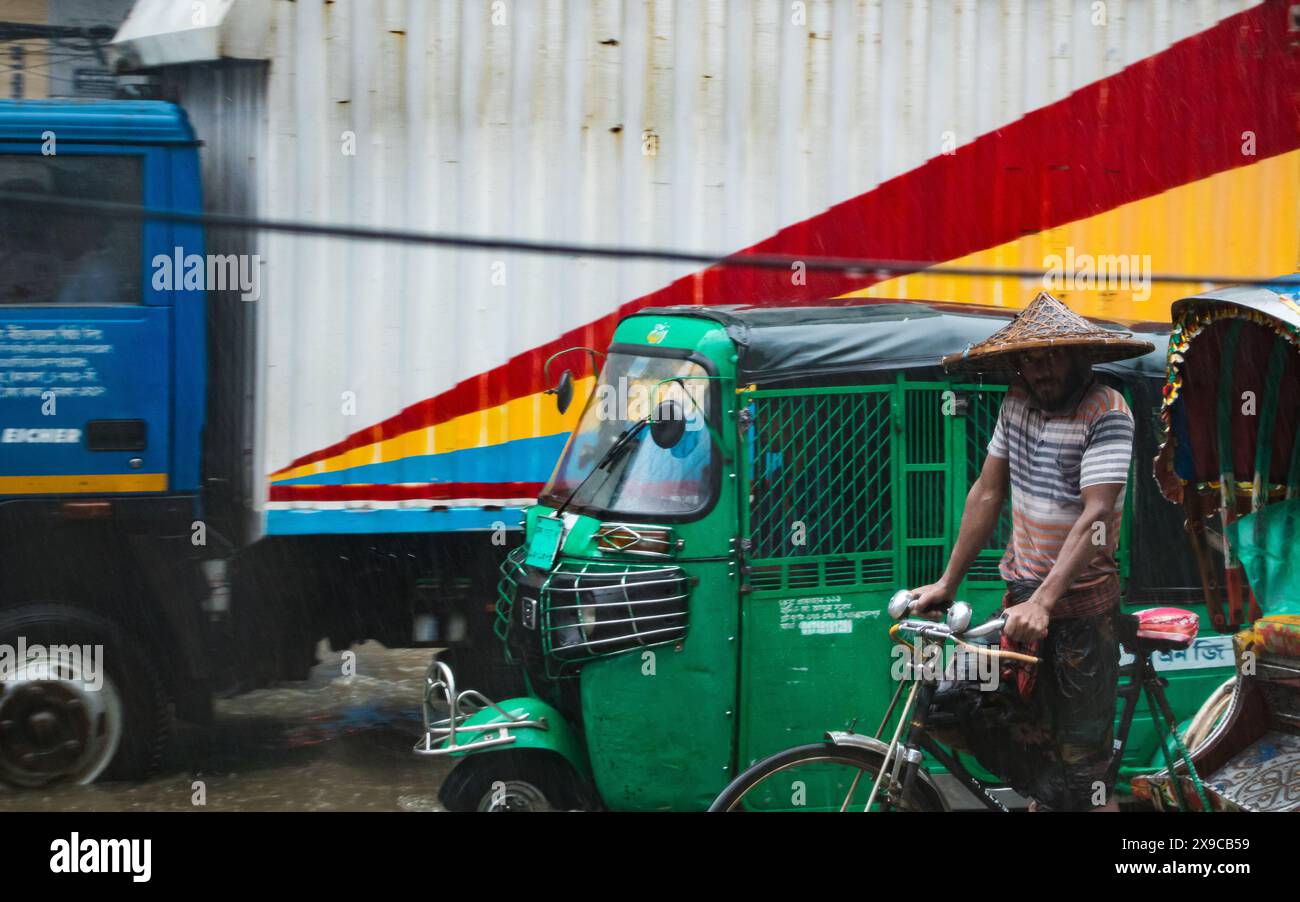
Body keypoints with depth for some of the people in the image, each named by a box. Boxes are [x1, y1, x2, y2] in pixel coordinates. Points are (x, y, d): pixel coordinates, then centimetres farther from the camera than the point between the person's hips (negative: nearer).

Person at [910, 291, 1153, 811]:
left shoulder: (1106, 413, -16)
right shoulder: (1018, 402, 3)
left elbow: (1096, 516, -24)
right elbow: (987, 493, 8)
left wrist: (1043, 603, -32)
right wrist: (947, 583, 8)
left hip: (1079, 607, -6)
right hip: (1023, 594, 6)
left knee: (1082, 773, -2)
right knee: (1029, 753, 12)